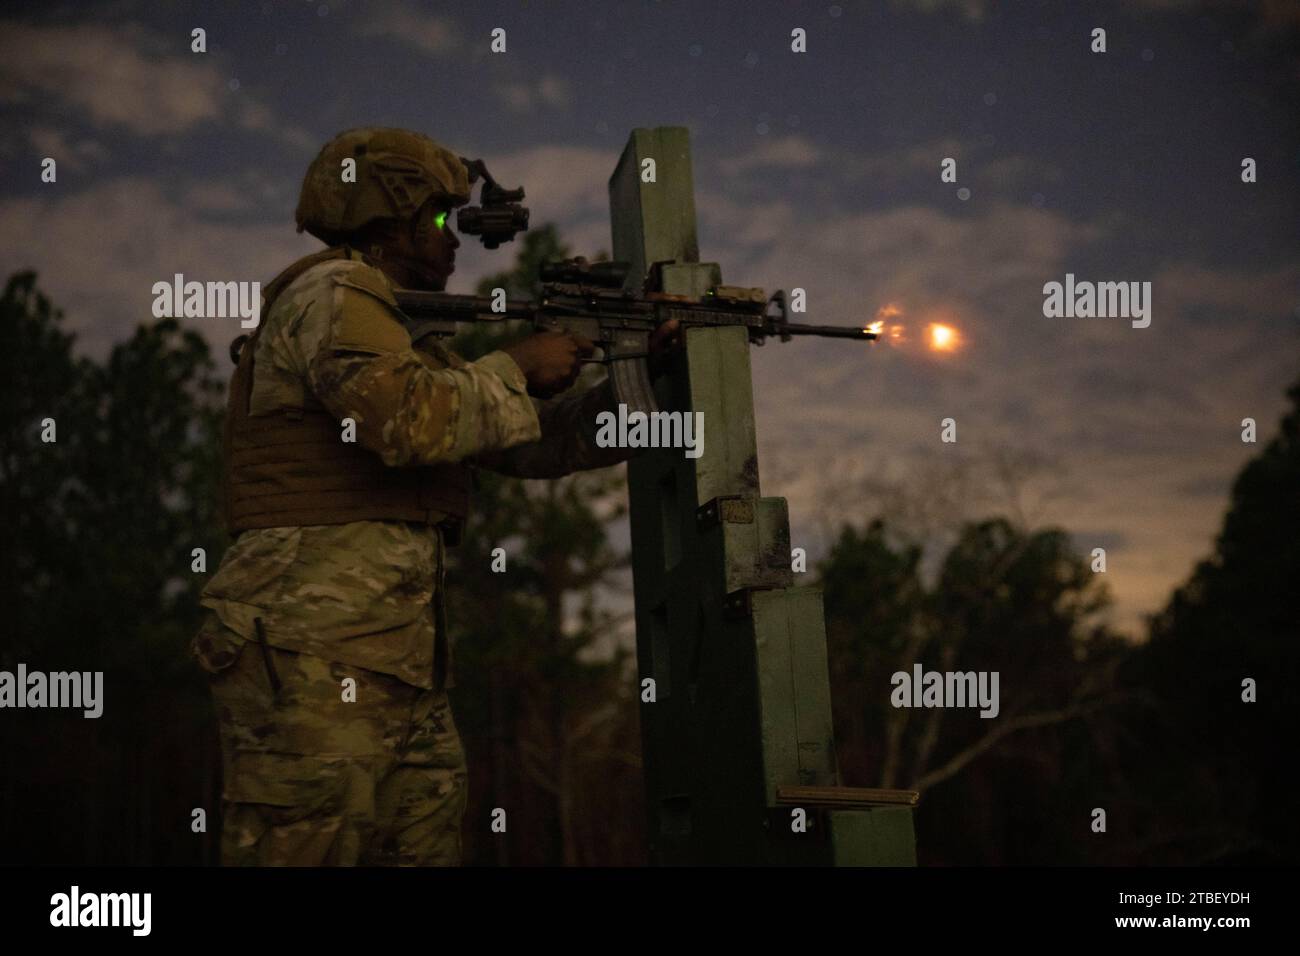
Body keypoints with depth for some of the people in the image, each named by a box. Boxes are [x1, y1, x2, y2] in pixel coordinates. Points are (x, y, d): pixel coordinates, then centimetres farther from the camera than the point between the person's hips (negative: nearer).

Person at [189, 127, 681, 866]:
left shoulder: (410, 336, 25)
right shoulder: (332, 295, -3)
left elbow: (536, 446, 24)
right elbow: (408, 421, -21)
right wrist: (518, 369, -6)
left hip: (400, 665, 10)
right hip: (313, 657, -10)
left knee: (427, 841, 7)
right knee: (302, 850, -10)